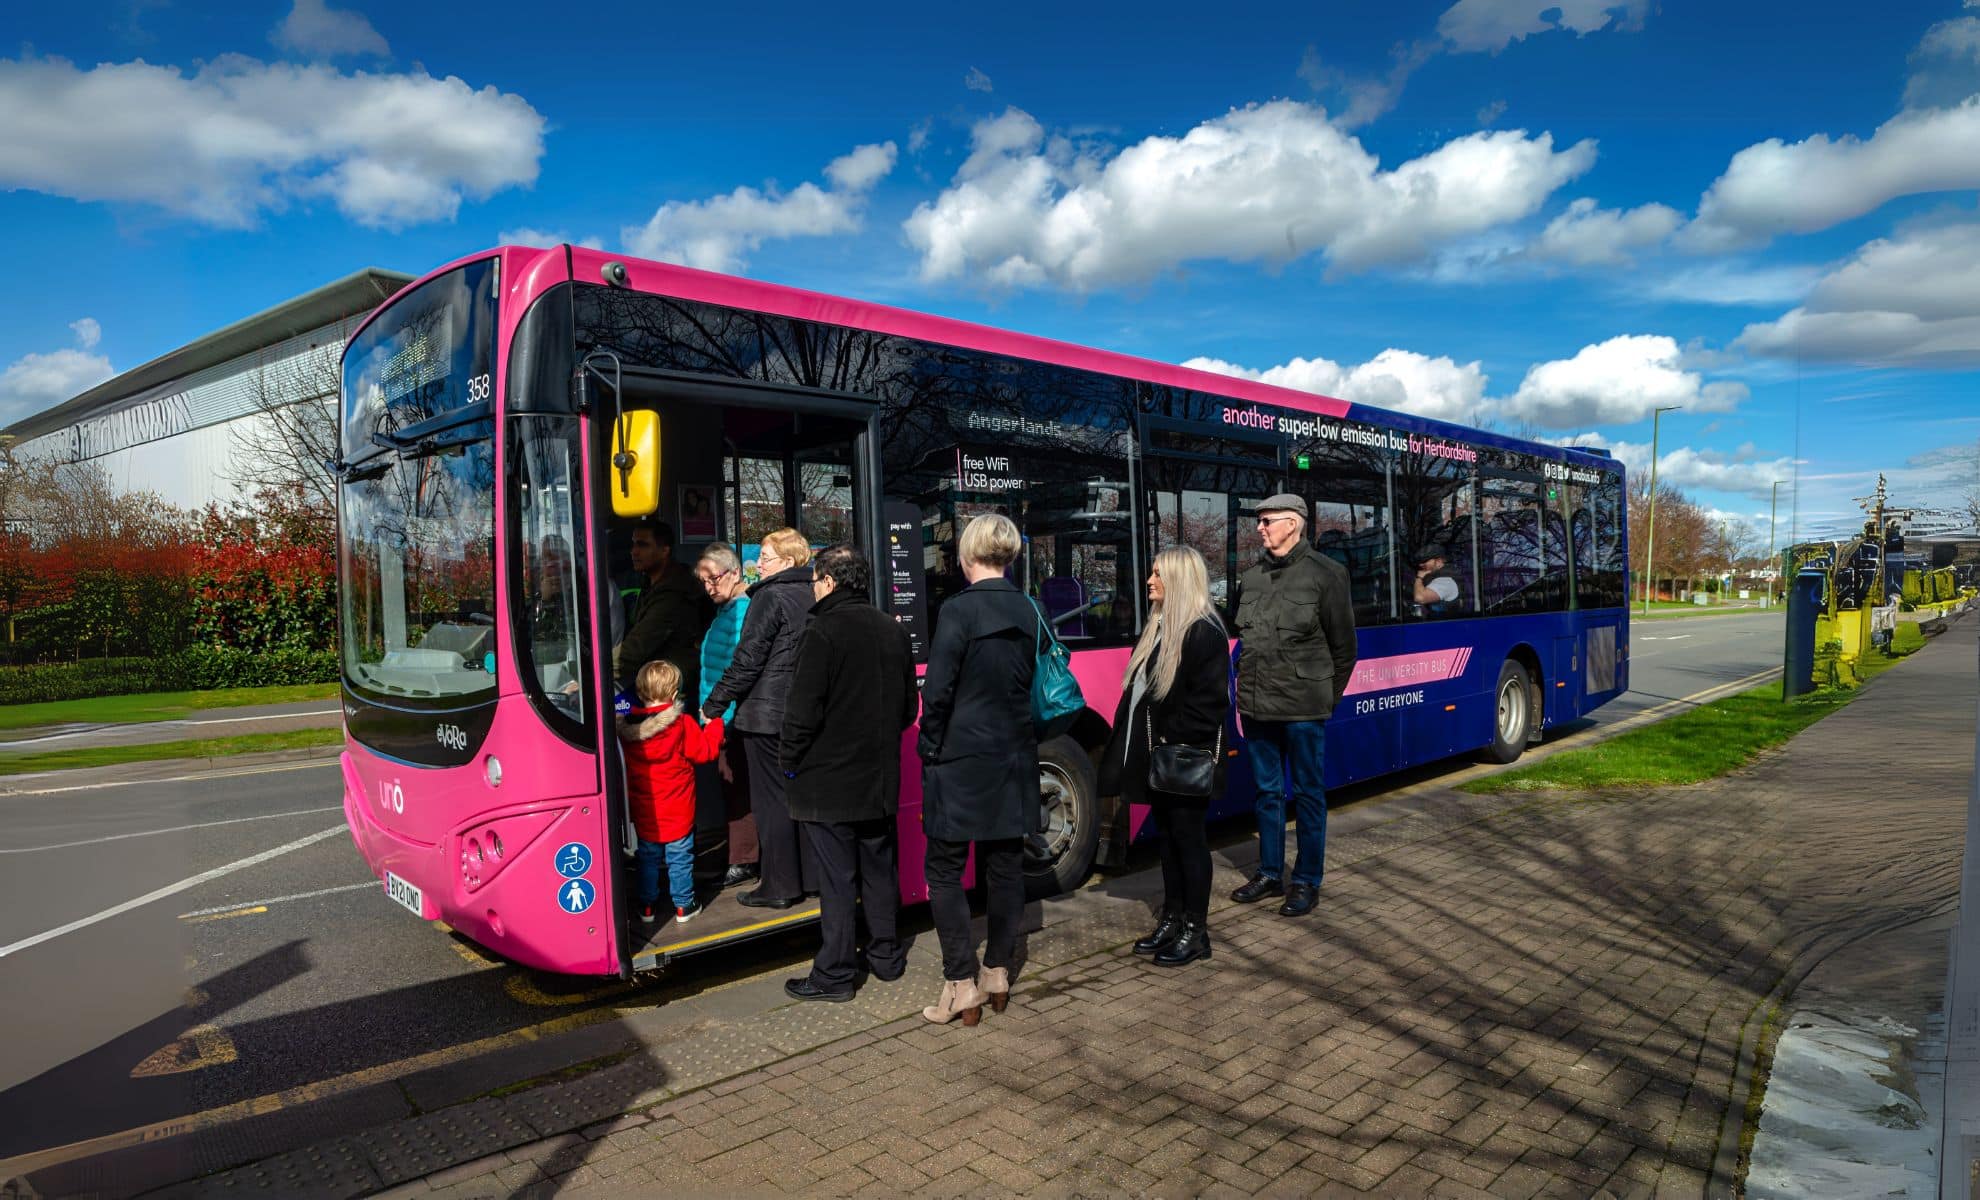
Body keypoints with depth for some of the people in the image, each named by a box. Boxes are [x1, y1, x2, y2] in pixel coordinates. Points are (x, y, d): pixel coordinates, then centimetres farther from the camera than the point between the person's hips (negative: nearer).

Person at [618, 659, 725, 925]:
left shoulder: (626, 727, -5)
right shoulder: (682, 724, -17)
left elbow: (624, 765, 8)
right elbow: (706, 751, -8)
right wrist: (714, 723, 4)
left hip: (644, 813, 3)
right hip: (677, 812, -3)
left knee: (648, 858, 17)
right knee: (680, 858, 9)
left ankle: (647, 907, 24)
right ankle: (683, 906, 17)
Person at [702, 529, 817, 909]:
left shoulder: (770, 597, -13)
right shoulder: (812, 596, 9)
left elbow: (748, 660, -16)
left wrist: (714, 704, -8)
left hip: (767, 713, -7)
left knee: (772, 799, 0)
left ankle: (778, 887, 7)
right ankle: (811, 876, 23)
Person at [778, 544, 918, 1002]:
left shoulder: (823, 633, -17)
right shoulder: (894, 631, 6)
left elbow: (803, 711, -18)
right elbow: (909, 707, 12)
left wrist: (789, 761, -4)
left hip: (828, 780, -6)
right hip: (881, 780, 7)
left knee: (837, 879, 1)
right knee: (880, 870, 17)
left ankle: (834, 975, 10)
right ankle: (886, 957, 29)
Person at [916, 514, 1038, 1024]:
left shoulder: (959, 610, -15)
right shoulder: (1028, 612, 4)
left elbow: (937, 691, -15)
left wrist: (930, 750, -3)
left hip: (961, 760, -6)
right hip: (1013, 760, 6)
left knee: (945, 871, 5)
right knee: (1004, 865, 14)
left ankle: (963, 985, 6)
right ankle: (998, 973, 24)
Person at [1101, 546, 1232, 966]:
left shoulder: (1204, 632, -15)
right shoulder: (1159, 628, 13)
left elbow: (1209, 700, -20)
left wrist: (1171, 737, -18)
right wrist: (1136, 744, 9)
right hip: (1158, 757, 8)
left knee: (1189, 839, 1)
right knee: (1168, 837, 15)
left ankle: (1196, 931, 13)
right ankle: (1172, 919, 26)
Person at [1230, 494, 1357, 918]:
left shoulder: (1325, 574, -6)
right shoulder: (1251, 576, 8)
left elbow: (1343, 645, -1)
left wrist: (1327, 697, 2)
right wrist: (1247, 690, 10)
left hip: (1302, 708, -5)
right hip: (1256, 706, 5)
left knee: (1308, 794, 7)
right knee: (1268, 792, 15)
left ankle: (1307, 882, 19)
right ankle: (1270, 874, 28)